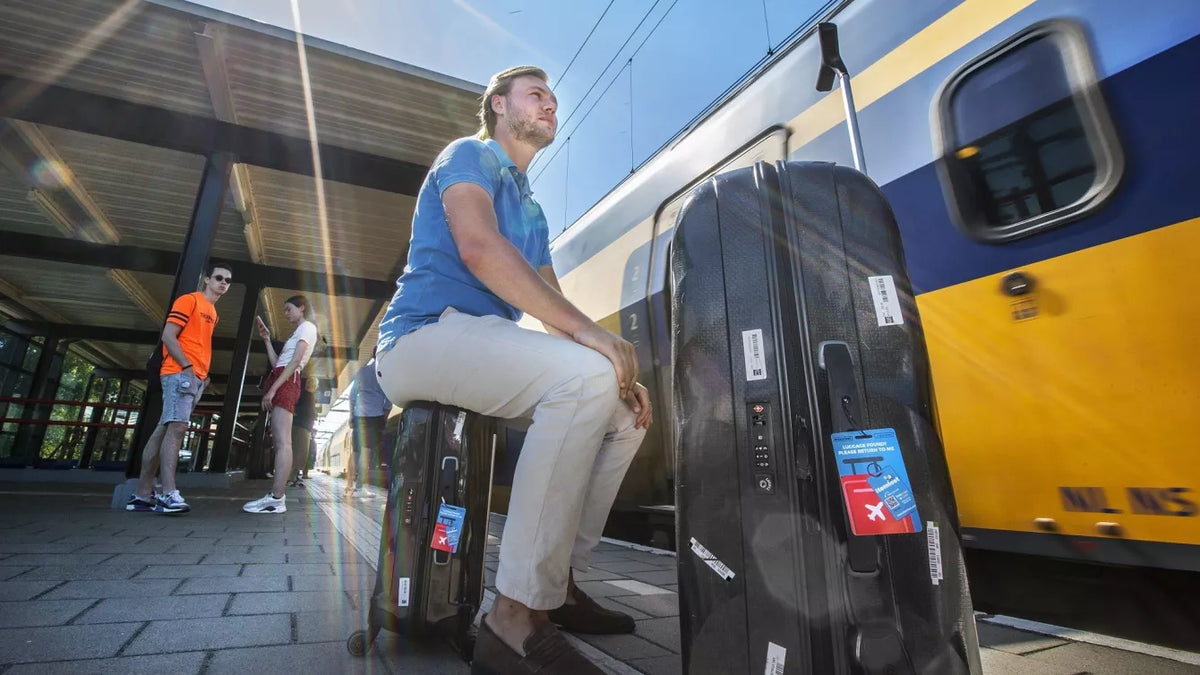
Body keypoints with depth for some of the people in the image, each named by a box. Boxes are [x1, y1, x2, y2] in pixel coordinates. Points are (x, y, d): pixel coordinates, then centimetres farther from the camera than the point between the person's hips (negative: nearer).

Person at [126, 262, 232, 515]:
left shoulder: (212, 313, 22)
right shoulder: (189, 300, -2)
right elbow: (168, 335, -11)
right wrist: (187, 366, -18)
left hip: (196, 378, 8)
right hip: (180, 373, -8)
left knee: (164, 430, 7)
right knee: (176, 427, -17)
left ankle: (142, 494, 10)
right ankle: (169, 494, -22)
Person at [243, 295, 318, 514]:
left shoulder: (307, 327, 1)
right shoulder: (299, 332, 31)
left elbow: (295, 362, -13)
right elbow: (277, 363, 24)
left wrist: (272, 388, -19)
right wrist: (267, 339, 21)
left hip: (286, 382, -10)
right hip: (281, 383, 10)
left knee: (282, 441, -17)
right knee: (278, 440, 4)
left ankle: (276, 498, -23)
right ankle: (276, 494, 4)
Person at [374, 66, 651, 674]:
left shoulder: (532, 210, 26)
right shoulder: (469, 154, 3)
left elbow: (553, 305, 18)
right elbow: (478, 247, -20)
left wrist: (618, 370, 2)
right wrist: (586, 332, -26)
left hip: (486, 347, 9)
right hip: (425, 335, -8)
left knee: (625, 410, 1)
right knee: (586, 377, -32)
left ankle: (558, 584, 1)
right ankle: (515, 619, -26)